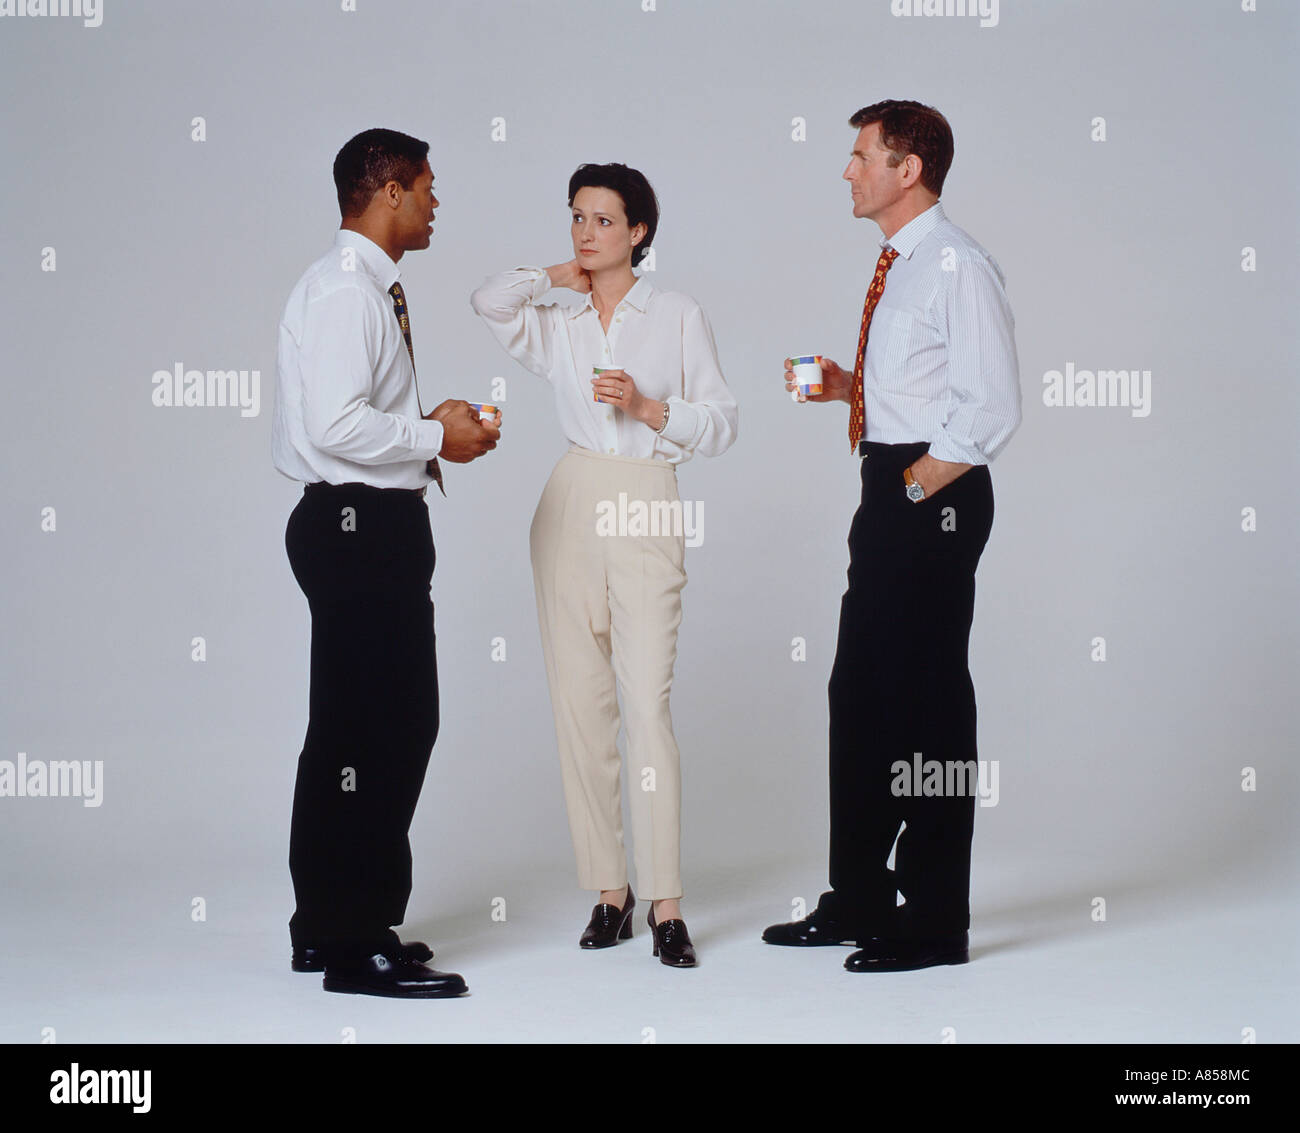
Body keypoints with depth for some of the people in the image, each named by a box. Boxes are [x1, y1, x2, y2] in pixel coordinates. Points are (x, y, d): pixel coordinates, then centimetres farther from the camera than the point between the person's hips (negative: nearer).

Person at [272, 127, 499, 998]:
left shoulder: (372, 289, 18)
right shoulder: (343, 290, -14)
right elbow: (336, 424, -24)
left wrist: (429, 429, 10)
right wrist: (436, 438, -13)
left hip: (376, 525, 11)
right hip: (360, 525, -11)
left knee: (395, 722, 16)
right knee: (376, 731, -9)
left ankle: (328, 926, 25)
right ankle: (357, 947, -4)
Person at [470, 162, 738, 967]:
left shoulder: (678, 316, 8)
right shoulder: (557, 327, 13)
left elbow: (721, 424, 5)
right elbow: (491, 300, -7)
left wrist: (647, 407, -10)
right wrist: (565, 276, 7)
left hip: (647, 514, -3)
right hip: (571, 508, 3)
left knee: (648, 703, -11)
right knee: (580, 704, 1)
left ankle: (665, 908, -10)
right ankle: (609, 892, 8)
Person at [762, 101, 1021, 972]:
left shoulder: (958, 267, -14)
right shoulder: (897, 266, 15)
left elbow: (992, 408, -19)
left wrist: (917, 488, -17)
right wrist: (846, 386, 8)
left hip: (932, 498, -10)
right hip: (889, 494, 10)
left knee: (929, 703, -4)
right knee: (860, 694, 14)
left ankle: (936, 922, 5)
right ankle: (858, 901, 25)